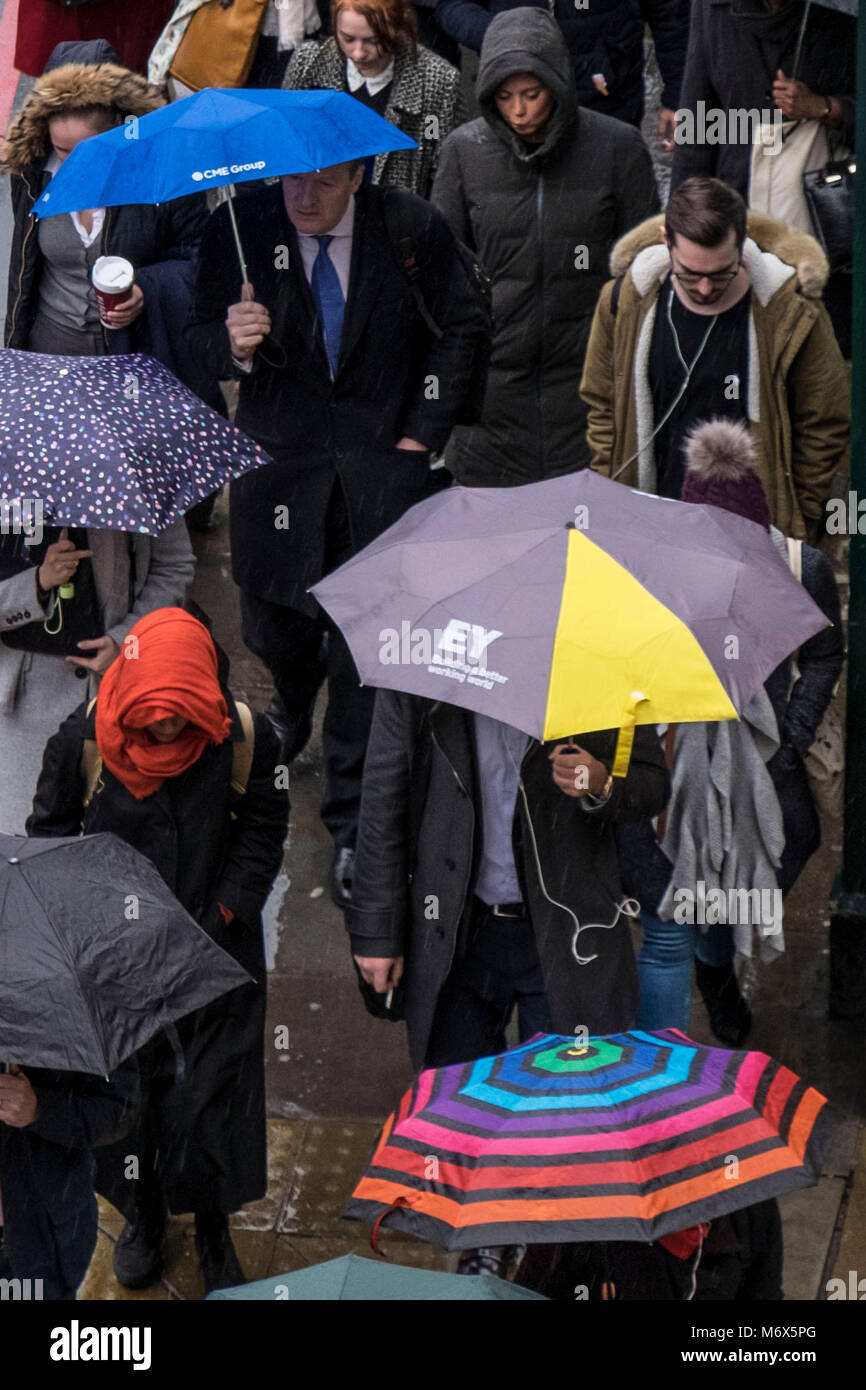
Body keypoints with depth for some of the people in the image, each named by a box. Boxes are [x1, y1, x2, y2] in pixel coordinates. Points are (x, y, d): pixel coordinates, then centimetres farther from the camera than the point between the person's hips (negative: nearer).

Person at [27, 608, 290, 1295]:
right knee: (125, 1082, 11)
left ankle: (213, 1227, 27)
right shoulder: (86, 737, -17)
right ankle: (143, 1214, 35)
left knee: (218, 1085, 5)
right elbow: (51, 828, -2)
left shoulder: (245, 736, -17)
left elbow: (263, 833, -3)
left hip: (218, 949, 0)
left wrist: (219, 921, -11)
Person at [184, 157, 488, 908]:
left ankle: (352, 824, 8)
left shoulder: (415, 228, -9)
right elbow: (200, 337, -3)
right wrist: (235, 345, -28)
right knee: (272, 627, 9)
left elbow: (461, 328, 4)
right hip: (280, 458, 2)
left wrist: (424, 431, -2)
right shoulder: (239, 229, -9)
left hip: (382, 459, -1)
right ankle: (295, 703, 49)